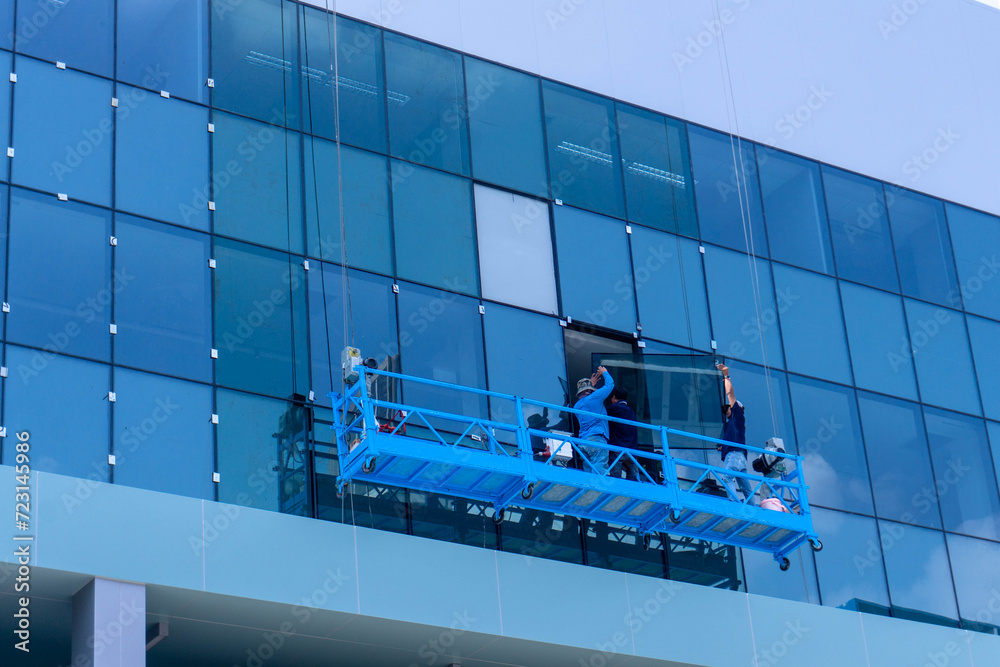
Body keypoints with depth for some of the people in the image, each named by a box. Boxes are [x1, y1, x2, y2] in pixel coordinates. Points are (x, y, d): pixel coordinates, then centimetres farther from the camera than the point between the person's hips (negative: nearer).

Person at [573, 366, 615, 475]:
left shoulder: (577, 406, 20)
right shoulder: (594, 398, 0)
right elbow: (610, 384, 10)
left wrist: (591, 385, 50)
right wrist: (604, 372, 29)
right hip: (597, 438, -7)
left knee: (588, 473, 2)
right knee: (599, 471, -17)